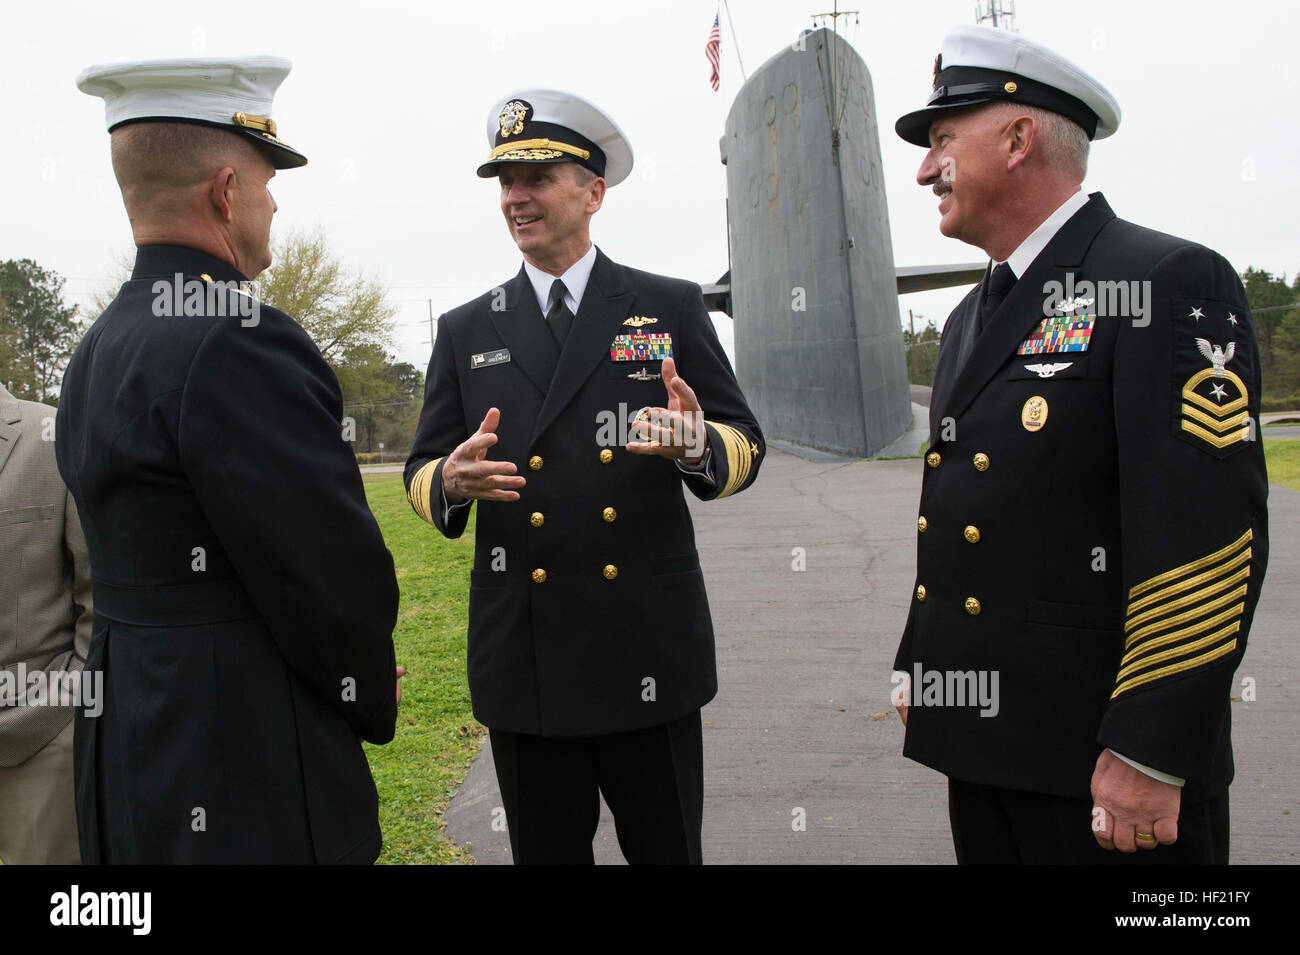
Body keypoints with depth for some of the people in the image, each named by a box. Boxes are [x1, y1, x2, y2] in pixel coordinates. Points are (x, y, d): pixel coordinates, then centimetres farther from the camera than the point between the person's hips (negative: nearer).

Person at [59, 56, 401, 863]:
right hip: (246, 782, -9)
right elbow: (337, 574, -21)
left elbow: (150, 568, 11)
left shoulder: (99, 350, 8)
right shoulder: (239, 342, -22)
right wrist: (375, 701, 0)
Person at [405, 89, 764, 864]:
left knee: (667, 850, 11)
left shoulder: (671, 306, 4)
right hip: (523, 659, 2)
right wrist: (451, 483, -17)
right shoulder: (466, 332, 9)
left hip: (649, 650, -1)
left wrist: (697, 446, -21)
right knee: (546, 850, 15)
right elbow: (421, 471, 7)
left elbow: (744, 444, 3)